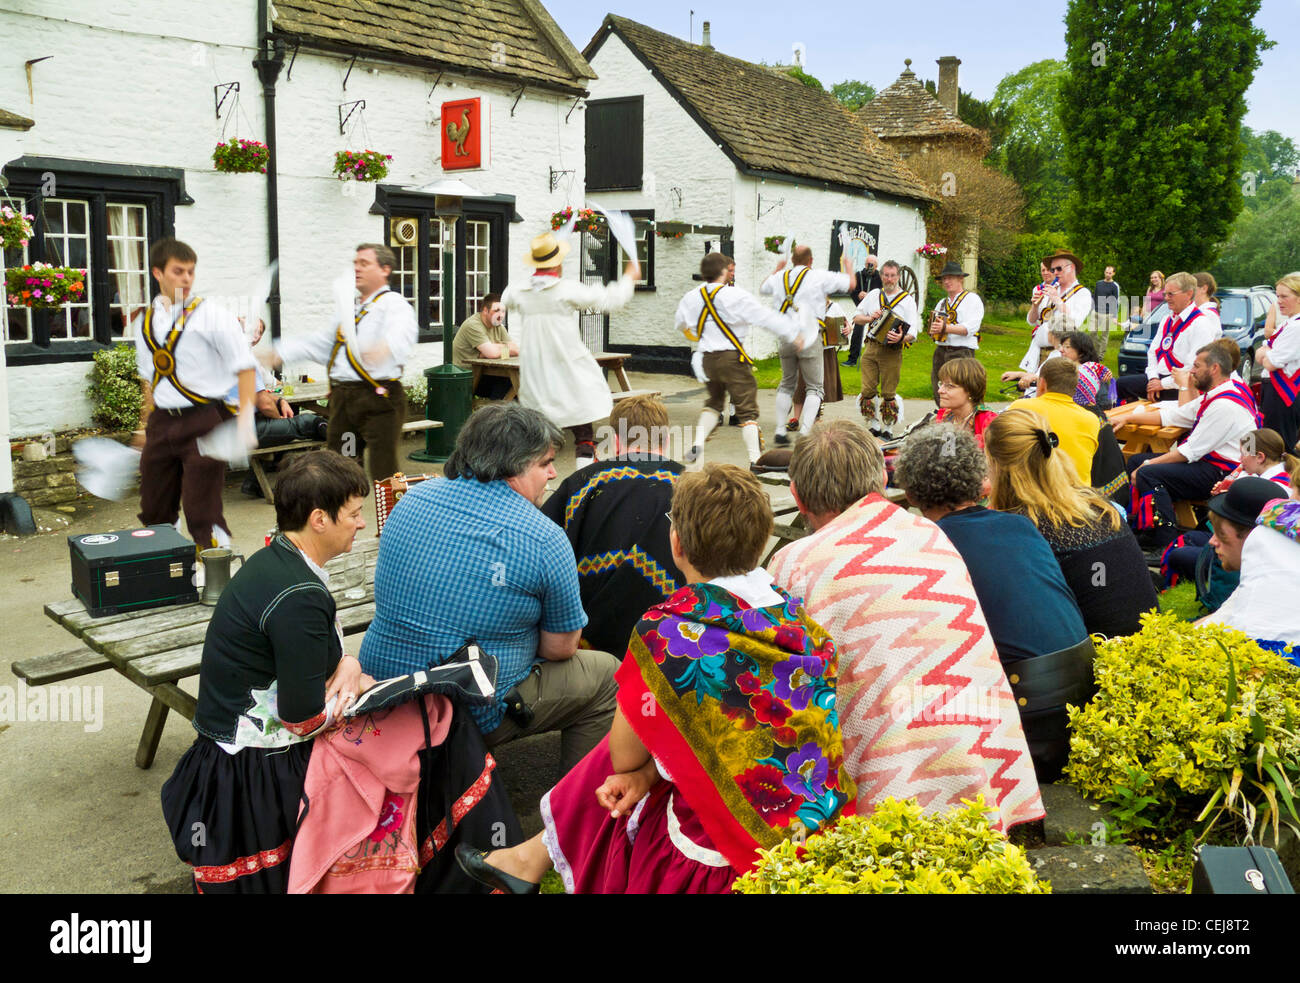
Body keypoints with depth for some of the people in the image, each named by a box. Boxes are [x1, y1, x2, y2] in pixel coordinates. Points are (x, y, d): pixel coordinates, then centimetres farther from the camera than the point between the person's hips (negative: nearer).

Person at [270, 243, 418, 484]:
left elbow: (402, 336, -27)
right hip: (342, 397, 9)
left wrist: (385, 347, -49)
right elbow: (320, 342, 27)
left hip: (378, 398, -8)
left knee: (383, 472, -8)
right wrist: (279, 354, 19)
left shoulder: (393, 304, -5)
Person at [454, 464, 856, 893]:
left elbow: (624, 755, -7)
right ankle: (536, 855, 35)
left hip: (723, 858, -6)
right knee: (632, 780, 21)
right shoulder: (792, 612, -1)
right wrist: (646, 773, 2)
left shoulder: (666, 631, -20)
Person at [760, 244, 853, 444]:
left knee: (787, 384, 20)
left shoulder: (780, 277, 8)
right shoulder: (819, 277, -5)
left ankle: (780, 431, 16)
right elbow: (850, 283, 1)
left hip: (785, 340, 5)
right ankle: (804, 432, -10)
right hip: (808, 340, -5)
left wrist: (777, 268, 43)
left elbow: (763, 288, 30)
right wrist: (845, 264, 20)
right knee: (814, 388, 4)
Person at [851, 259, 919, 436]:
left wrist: (901, 338, -28)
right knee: (867, 390, 1)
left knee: (889, 393, 0)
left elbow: (912, 333, -6)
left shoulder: (907, 300, 1)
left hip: (892, 351, -3)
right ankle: (873, 425, 13)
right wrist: (871, 318, -4)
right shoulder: (873, 295, 12)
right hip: (871, 348, 3)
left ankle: (887, 427, 11)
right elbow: (857, 317, 16)